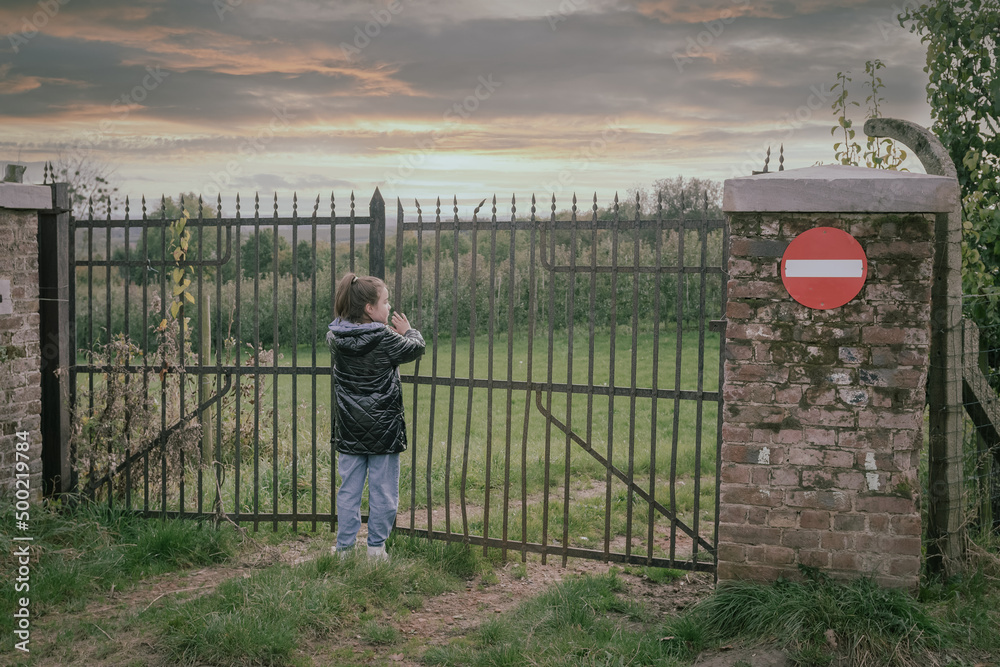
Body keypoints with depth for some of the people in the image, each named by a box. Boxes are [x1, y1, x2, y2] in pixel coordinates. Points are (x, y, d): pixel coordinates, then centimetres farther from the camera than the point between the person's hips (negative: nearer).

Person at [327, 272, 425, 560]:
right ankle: (376, 547, 16)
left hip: (349, 431, 4)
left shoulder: (336, 338, -2)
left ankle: (344, 547, 19)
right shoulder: (385, 339, -16)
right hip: (384, 429, -4)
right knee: (383, 490, 8)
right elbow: (416, 348, -3)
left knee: (349, 490, 13)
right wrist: (408, 331, 18)